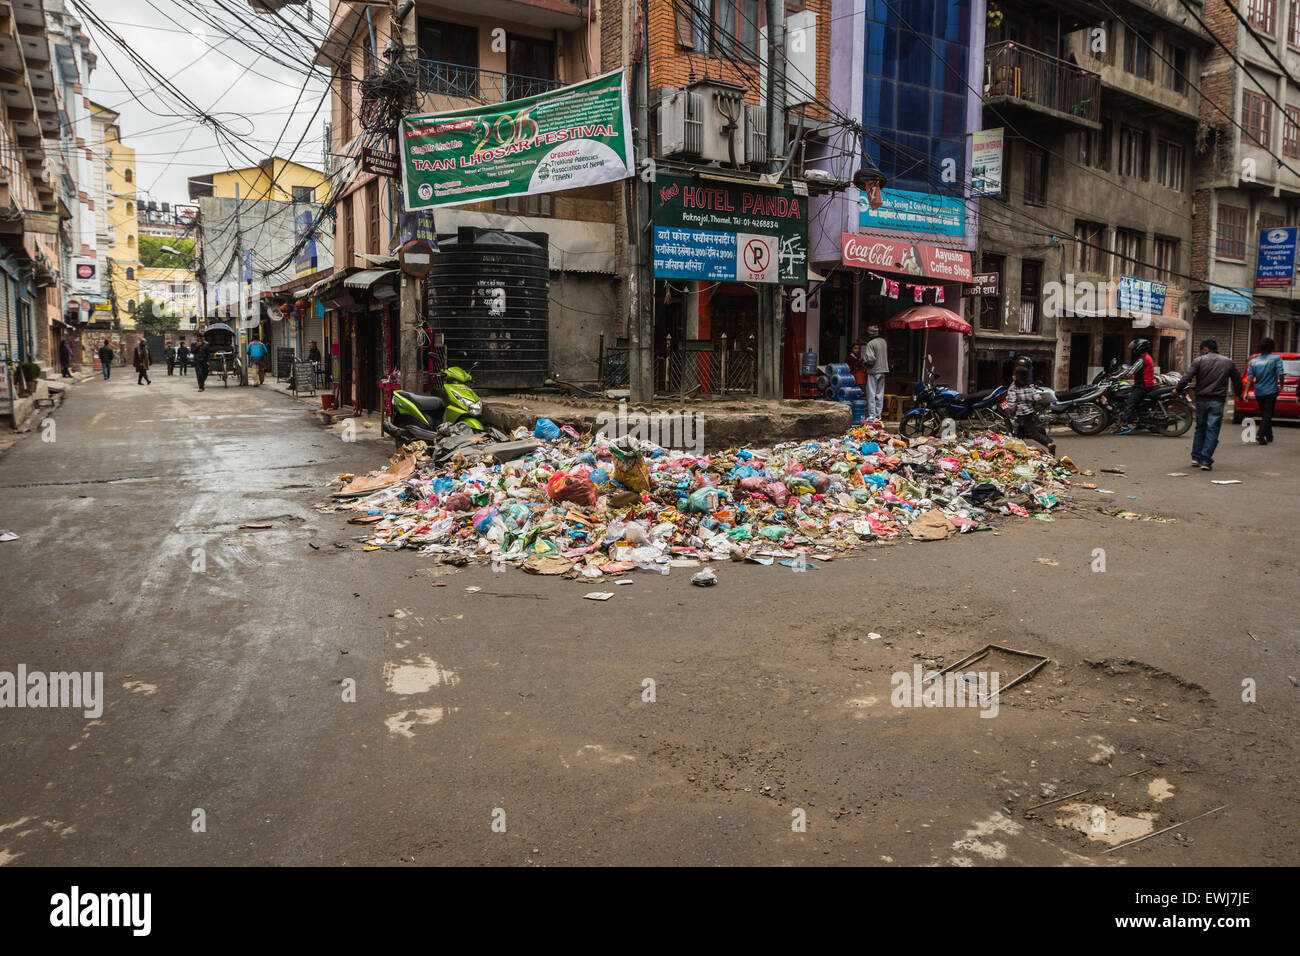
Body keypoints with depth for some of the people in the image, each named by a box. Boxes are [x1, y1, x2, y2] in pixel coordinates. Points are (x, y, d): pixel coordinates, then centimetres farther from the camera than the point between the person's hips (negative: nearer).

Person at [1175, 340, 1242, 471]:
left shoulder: (1199, 360, 0)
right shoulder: (1229, 362, 9)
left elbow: (1187, 376, -10)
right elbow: (1237, 380, 18)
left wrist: (1177, 389, 1)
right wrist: (1238, 394, 33)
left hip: (1201, 400, 0)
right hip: (1218, 401, 0)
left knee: (1200, 428, 17)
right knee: (1212, 431, 0)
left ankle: (1196, 457, 18)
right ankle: (1206, 461, -4)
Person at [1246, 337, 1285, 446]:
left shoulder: (1253, 361, 2)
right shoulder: (1276, 358, -7)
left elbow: (1249, 378, -3)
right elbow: (1280, 374, -14)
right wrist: (1281, 386, 1)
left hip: (1258, 392, 4)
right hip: (1271, 391, -4)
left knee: (1264, 414, 16)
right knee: (1268, 414, -2)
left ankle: (1269, 437, 24)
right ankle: (1260, 434, -20)